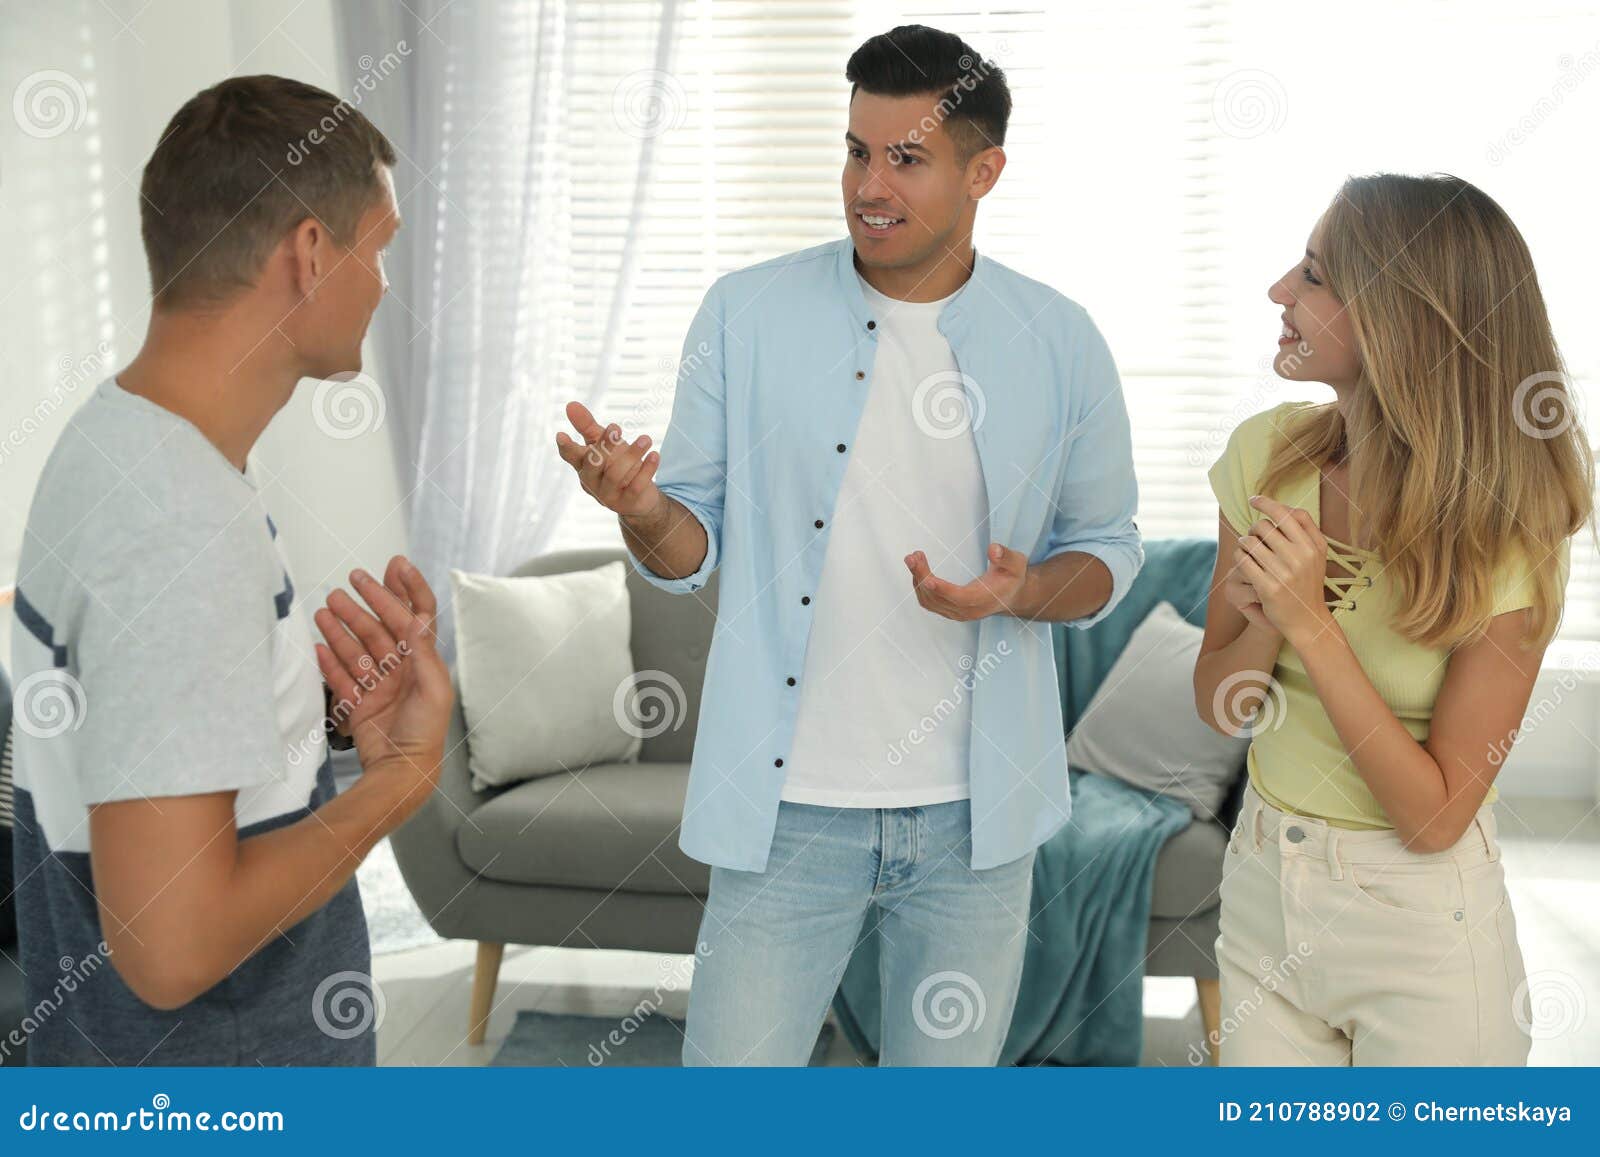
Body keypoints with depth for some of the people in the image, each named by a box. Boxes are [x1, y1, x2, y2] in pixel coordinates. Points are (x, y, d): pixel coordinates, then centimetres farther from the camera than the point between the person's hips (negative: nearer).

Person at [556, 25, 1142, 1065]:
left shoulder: (1060, 344, -1)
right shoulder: (747, 315, -3)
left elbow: (1107, 550, 7)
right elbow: (691, 549, 1)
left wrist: (1023, 591, -14)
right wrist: (641, 508, -22)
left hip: (976, 819, 2)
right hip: (788, 808, -1)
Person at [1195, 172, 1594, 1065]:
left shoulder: (1507, 537, -19)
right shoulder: (1268, 452, -7)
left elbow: (1435, 815, -19)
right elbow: (1220, 708, -1)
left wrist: (1312, 624, -26)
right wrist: (1261, 620, -22)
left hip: (1419, 926, -4)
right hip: (1263, 888, 4)